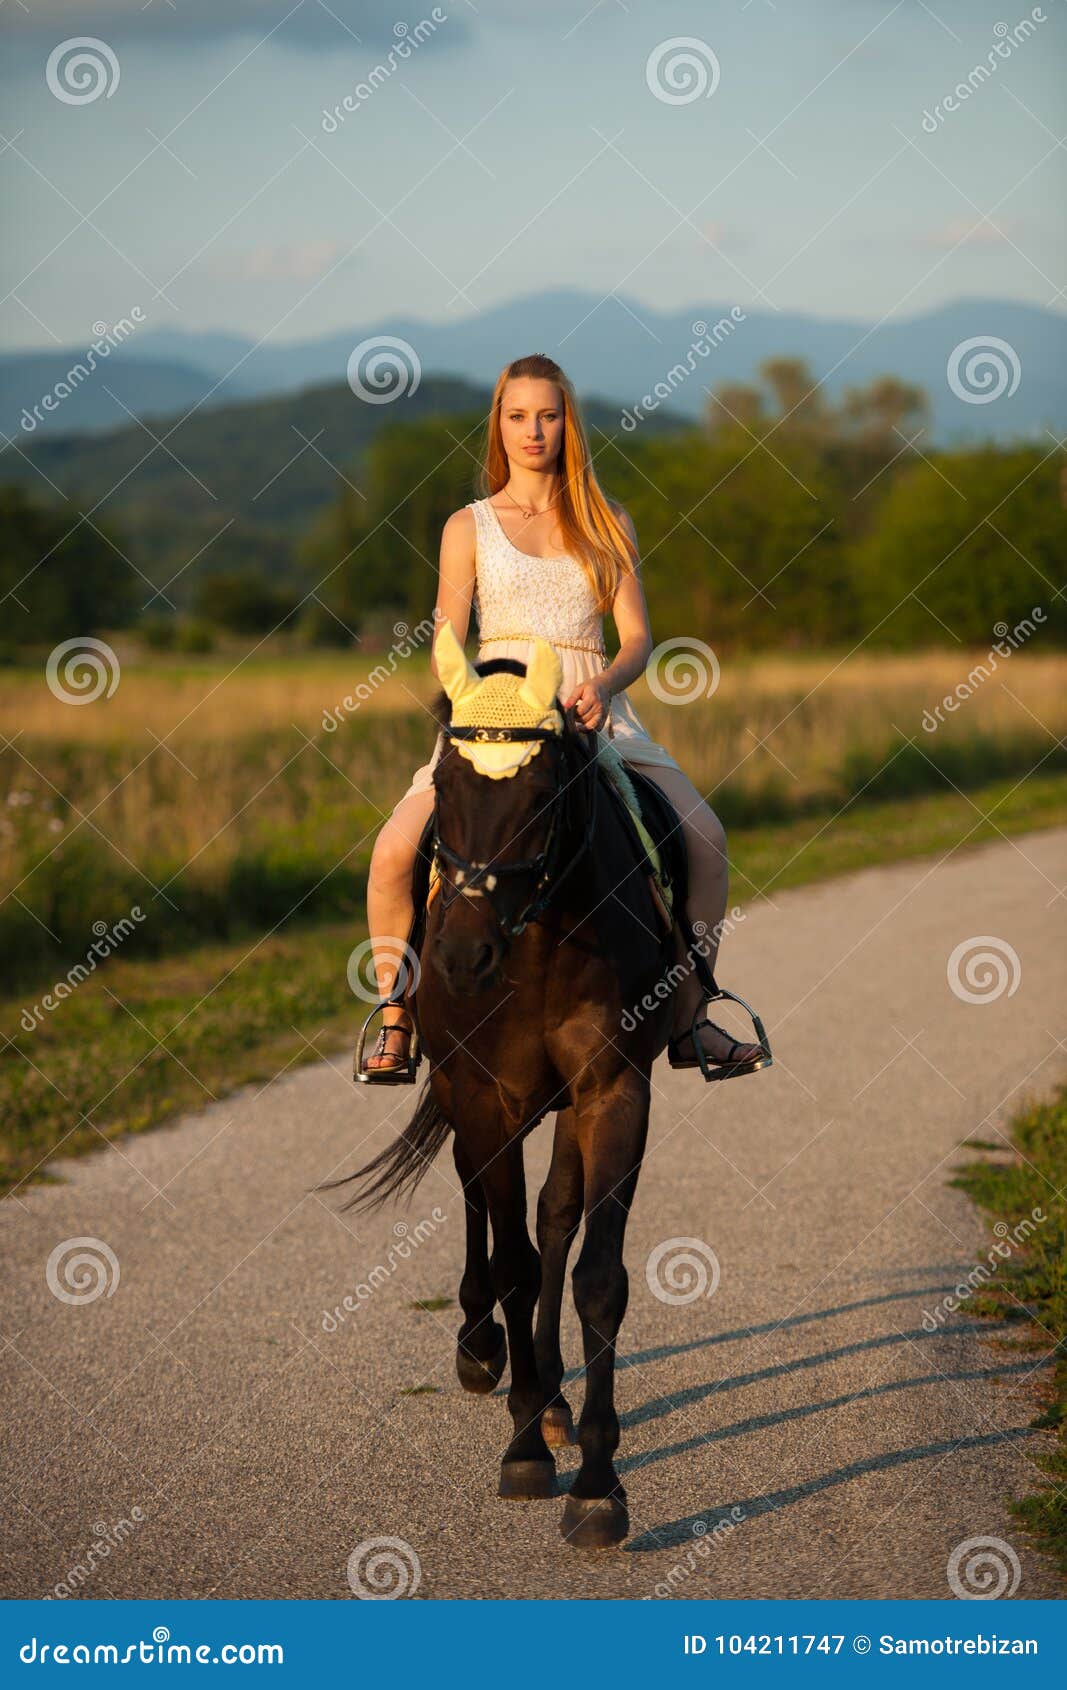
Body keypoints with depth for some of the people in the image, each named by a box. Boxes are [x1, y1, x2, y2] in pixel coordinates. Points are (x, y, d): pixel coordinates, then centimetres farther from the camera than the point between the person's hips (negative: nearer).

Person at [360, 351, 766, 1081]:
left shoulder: (608, 525, 13)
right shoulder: (469, 527, 11)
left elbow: (637, 638, 5)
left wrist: (602, 686, -17)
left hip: (593, 712, 1)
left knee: (704, 839, -20)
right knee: (395, 850, -24)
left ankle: (688, 1018, -5)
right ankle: (396, 1018, -6)